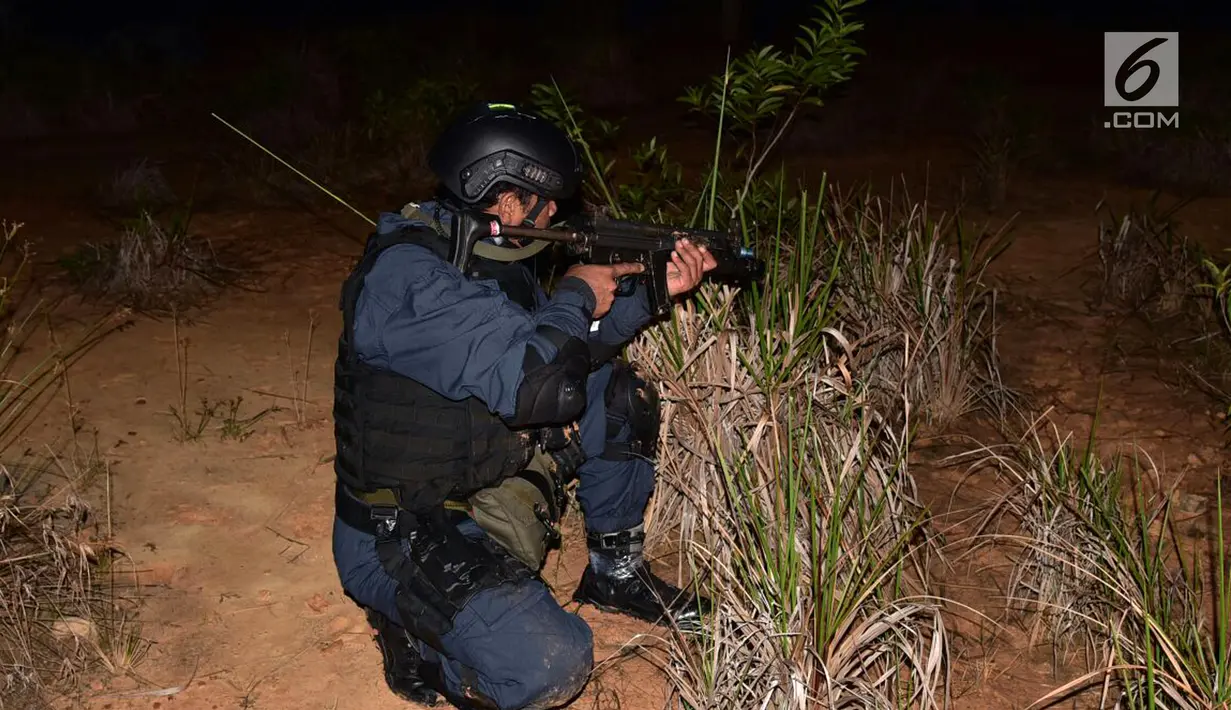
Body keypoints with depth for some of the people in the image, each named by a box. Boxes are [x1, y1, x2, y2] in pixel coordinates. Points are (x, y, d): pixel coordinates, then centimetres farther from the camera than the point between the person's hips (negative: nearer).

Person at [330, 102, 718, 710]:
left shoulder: (485, 252, 2)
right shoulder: (409, 277, -27)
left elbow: (572, 355, 11)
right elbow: (536, 383, -33)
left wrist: (653, 291, 0)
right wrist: (576, 295, -15)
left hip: (482, 487, 9)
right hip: (399, 538, -9)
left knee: (619, 396, 6)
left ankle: (615, 573, 20)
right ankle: (414, 631, 3)